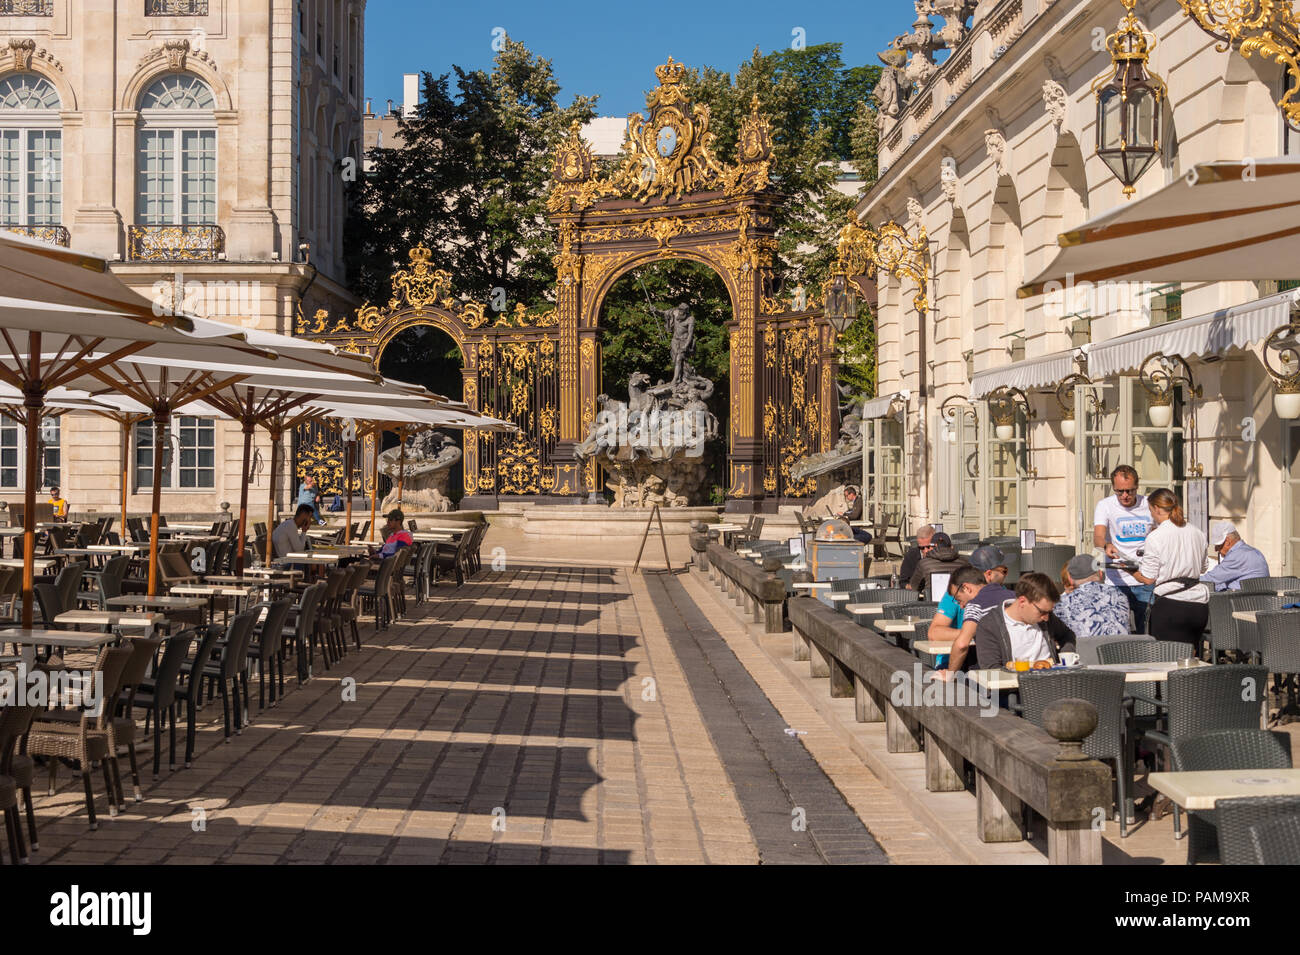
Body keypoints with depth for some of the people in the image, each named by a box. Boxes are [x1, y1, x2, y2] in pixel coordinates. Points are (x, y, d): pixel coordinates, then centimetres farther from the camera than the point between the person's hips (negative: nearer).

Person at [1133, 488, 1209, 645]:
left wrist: (1130, 570, 12)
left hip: (1170, 606, -6)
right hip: (1199, 606, 6)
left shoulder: (1155, 537, -8)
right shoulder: (1198, 533, 9)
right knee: (1187, 656, 13)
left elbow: (1148, 579, -6)